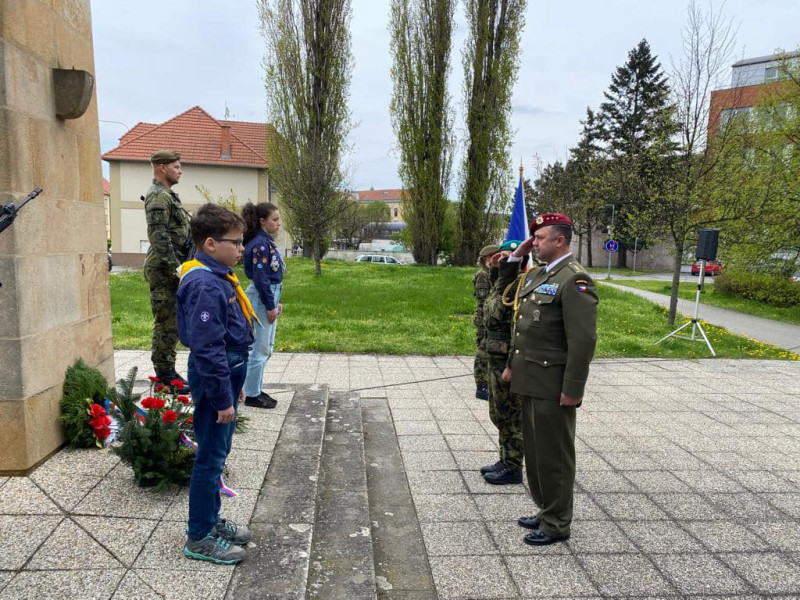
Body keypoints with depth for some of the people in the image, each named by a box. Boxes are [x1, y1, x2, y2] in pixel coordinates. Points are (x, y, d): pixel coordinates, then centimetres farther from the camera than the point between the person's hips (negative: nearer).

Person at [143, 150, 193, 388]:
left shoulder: (167, 195, 20)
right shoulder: (158, 196, -12)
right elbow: (158, 236, -21)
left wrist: (179, 266, 22)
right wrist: (175, 267, -23)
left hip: (170, 270, 10)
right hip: (163, 270, -10)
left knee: (172, 323, 14)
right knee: (167, 323, -5)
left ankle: (168, 371, 22)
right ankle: (165, 375, 2)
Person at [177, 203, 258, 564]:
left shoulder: (219, 278, 9)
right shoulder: (205, 285, -22)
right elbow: (207, 348, -24)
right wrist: (223, 398, -20)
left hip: (227, 373, 10)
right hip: (214, 379, -10)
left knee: (217, 453, 20)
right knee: (211, 457, 2)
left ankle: (211, 519, 35)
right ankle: (199, 538, 17)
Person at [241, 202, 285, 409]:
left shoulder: (268, 242, 13)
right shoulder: (260, 244, -17)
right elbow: (260, 278, -21)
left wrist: (276, 301, 18)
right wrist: (270, 306, -17)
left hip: (269, 296, 10)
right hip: (261, 299, -10)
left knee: (265, 348, 16)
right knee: (260, 349, -1)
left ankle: (256, 389, 27)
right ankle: (251, 394, 10)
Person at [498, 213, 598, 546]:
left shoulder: (574, 280, -16)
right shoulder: (537, 274, 13)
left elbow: (583, 339, -21)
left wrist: (573, 389, -21)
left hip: (552, 387, -9)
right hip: (530, 381, 9)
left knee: (554, 455, 5)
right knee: (535, 451, 19)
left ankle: (557, 524, 21)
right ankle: (546, 511, 35)